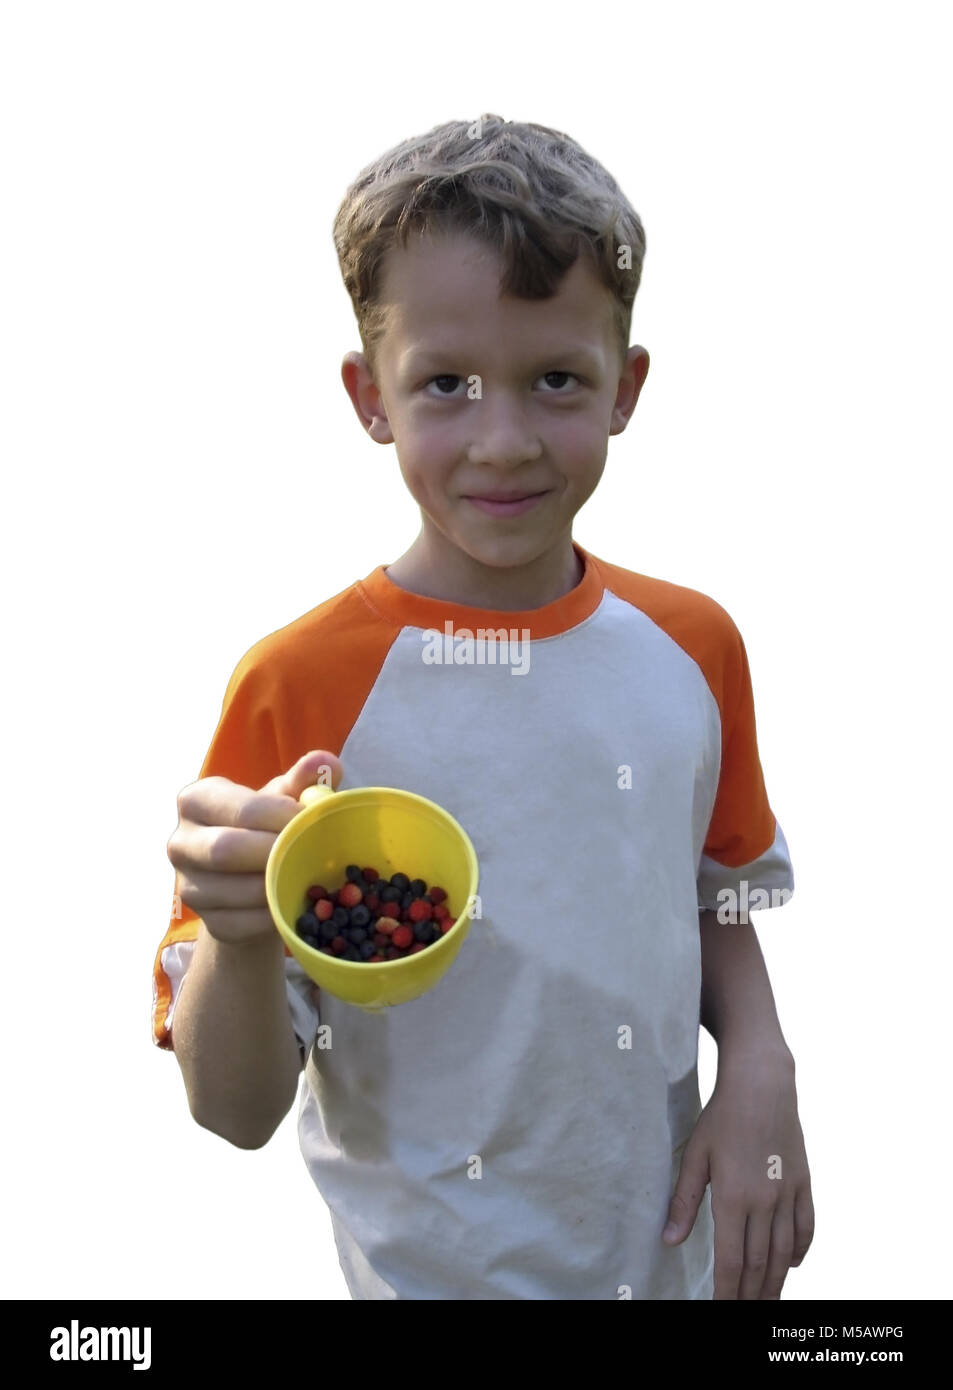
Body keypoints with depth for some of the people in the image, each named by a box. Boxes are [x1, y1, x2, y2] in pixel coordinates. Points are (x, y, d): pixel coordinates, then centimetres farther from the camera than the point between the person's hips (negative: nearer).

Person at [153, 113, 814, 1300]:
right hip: (432, 1263, -3)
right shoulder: (296, 688, -19)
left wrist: (759, 1068, -9)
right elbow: (239, 1112, -16)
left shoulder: (694, 646, -7)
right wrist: (238, 936, -35)